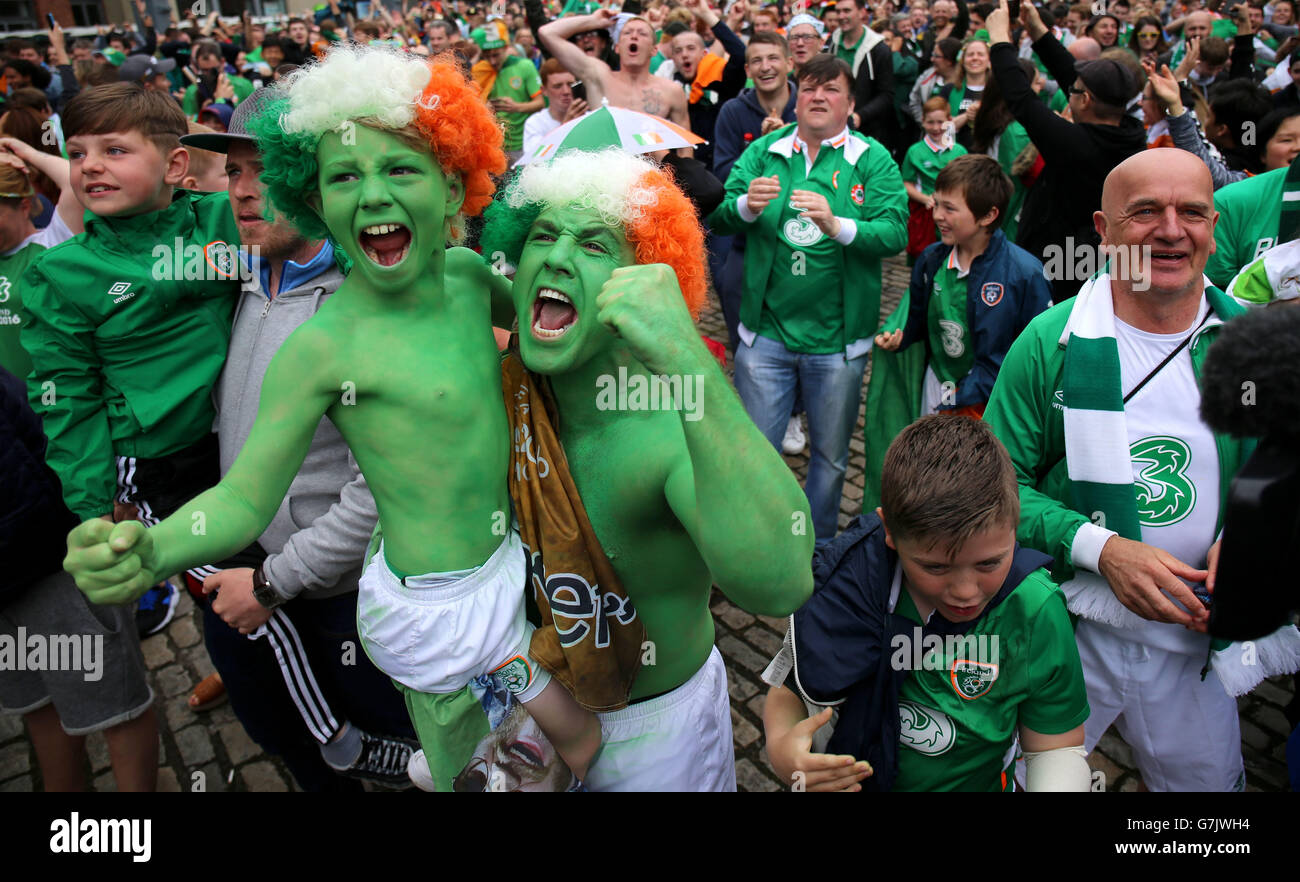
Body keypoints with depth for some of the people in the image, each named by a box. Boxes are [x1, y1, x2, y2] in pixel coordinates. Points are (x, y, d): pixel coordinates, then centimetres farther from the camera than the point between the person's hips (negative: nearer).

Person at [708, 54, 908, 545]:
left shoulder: (874, 160, -1)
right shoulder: (764, 151, 4)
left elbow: (895, 234, -14)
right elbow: (717, 216, -4)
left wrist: (837, 224, -31)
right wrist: (747, 205, -25)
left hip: (838, 339, 0)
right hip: (766, 331, 1)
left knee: (830, 456, 14)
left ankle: (820, 549, 35)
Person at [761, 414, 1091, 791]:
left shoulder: (1036, 612, -14)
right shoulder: (844, 585, -15)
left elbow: (1057, 747, -4)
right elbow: (789, 693, -3)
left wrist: (1055, 786, -23)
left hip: (978, 782, 0)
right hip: (847, 780, 1)